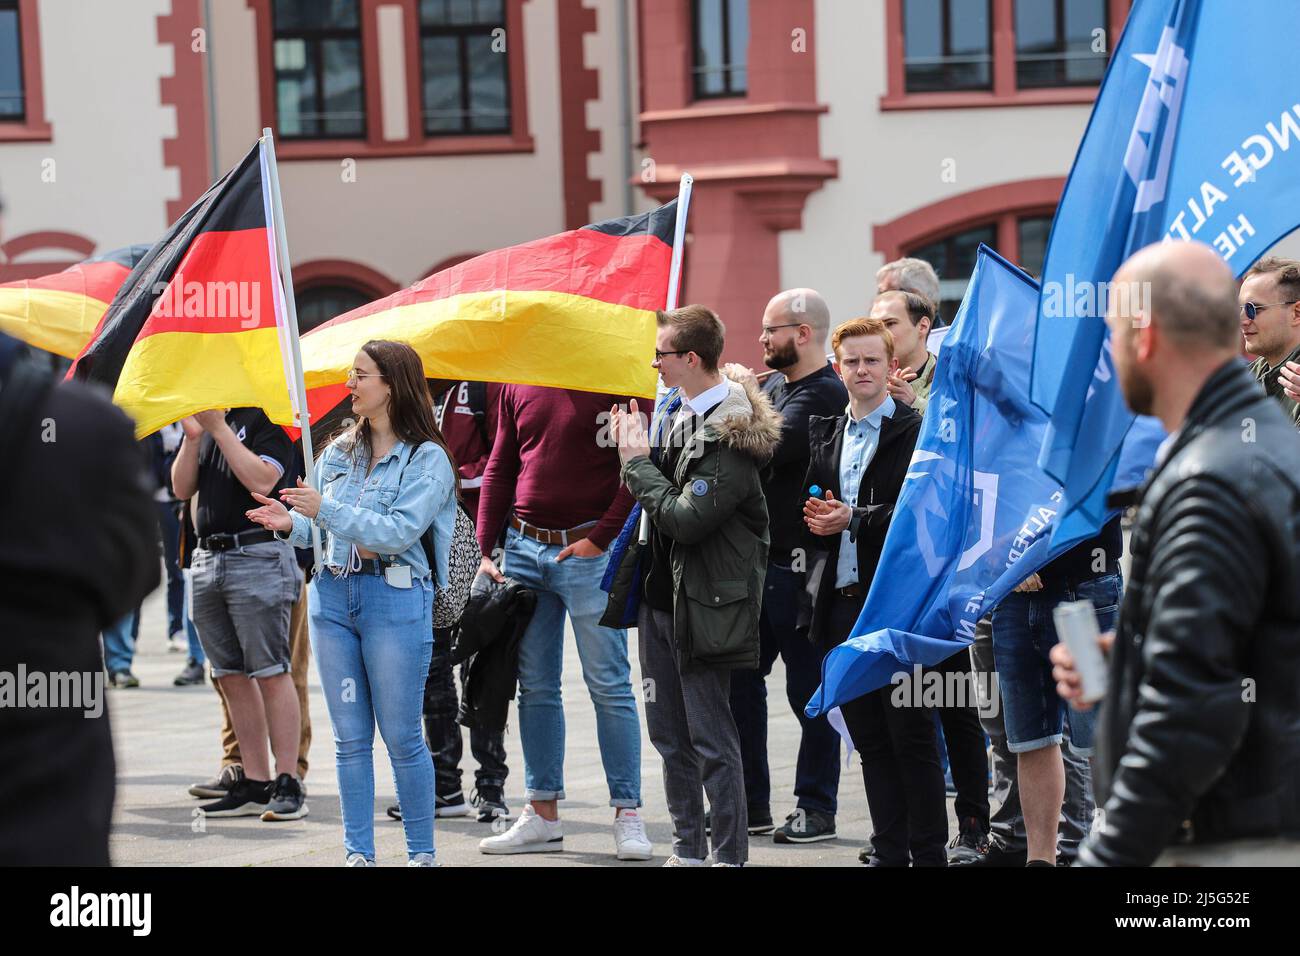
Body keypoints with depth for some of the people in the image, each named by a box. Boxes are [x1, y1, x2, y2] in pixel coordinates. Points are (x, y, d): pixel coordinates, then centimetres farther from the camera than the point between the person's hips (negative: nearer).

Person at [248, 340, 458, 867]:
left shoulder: (427, 459, -6)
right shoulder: (340, 452, 12)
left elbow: (398, 532, -17)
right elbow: (322, 528, 14)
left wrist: (326, 509, -21)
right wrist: (291, 523, -7)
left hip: (395, 601, -5)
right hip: (334, 596, 5)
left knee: (401, 737, -1)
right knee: (350, 738, 7)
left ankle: (422, 852, 9)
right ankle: (357, 853, 12)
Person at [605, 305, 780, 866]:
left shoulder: (731, 433, -18)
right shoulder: (677, 410, 8)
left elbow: (686, 519, -24)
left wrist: (638, 461, -14)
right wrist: (633, 454, 1)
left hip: (702, 602, -9)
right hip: (659, 593, 9)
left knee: (711, 737, -3)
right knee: (669, 733, 13)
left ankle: (729, 856, 4)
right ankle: (688, 851, 22)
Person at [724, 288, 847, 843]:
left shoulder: (825, 395, -15)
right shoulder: (774, 385, 13)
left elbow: (768, 449, -25)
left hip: (797, 563, -9)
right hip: (758, 557, 9)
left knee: (807, 688, 0)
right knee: (740, 678, 11)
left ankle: (816, 809, 9)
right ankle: (750, 802, 20)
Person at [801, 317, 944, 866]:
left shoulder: (915, 432, -4)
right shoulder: (825, 435, 16)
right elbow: (810, 508, 20)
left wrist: (853, 519, -16)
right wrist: (818, 520, -2)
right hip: (841, 602, 6)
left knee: (911, 736, -2)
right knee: (869, 739, 9)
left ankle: (928, 853, 3)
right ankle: (889, 851, 15)